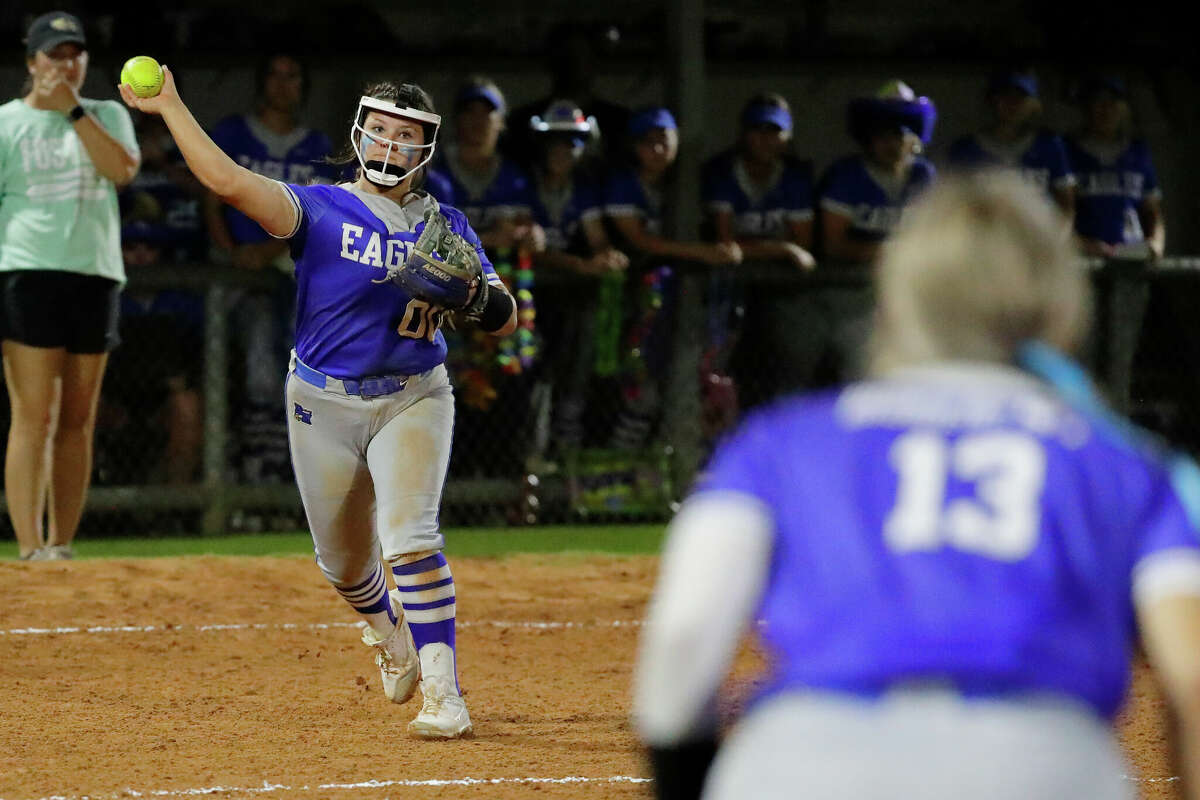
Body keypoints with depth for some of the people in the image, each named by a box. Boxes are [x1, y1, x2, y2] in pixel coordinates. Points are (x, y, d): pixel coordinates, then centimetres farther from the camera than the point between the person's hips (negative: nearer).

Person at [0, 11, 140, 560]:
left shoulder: (108, 116, 15)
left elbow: (122, 170, -5)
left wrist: (73, 110, -9)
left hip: (97, 276, 4)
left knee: (79, 421, 5)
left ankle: (61, 547, 9)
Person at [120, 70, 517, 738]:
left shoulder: (446, 226, 2)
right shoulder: (321, 209, -4)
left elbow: (504, 318, 1)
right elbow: (229, 181, -19)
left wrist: (478, 297, -22)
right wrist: (169, 107, -25)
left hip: (413, 400, -1)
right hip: (324, 405, 1)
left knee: (410, 537, -21)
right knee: (344, 559, 13)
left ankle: (444, 695, -21)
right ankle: (389, 632, 48)